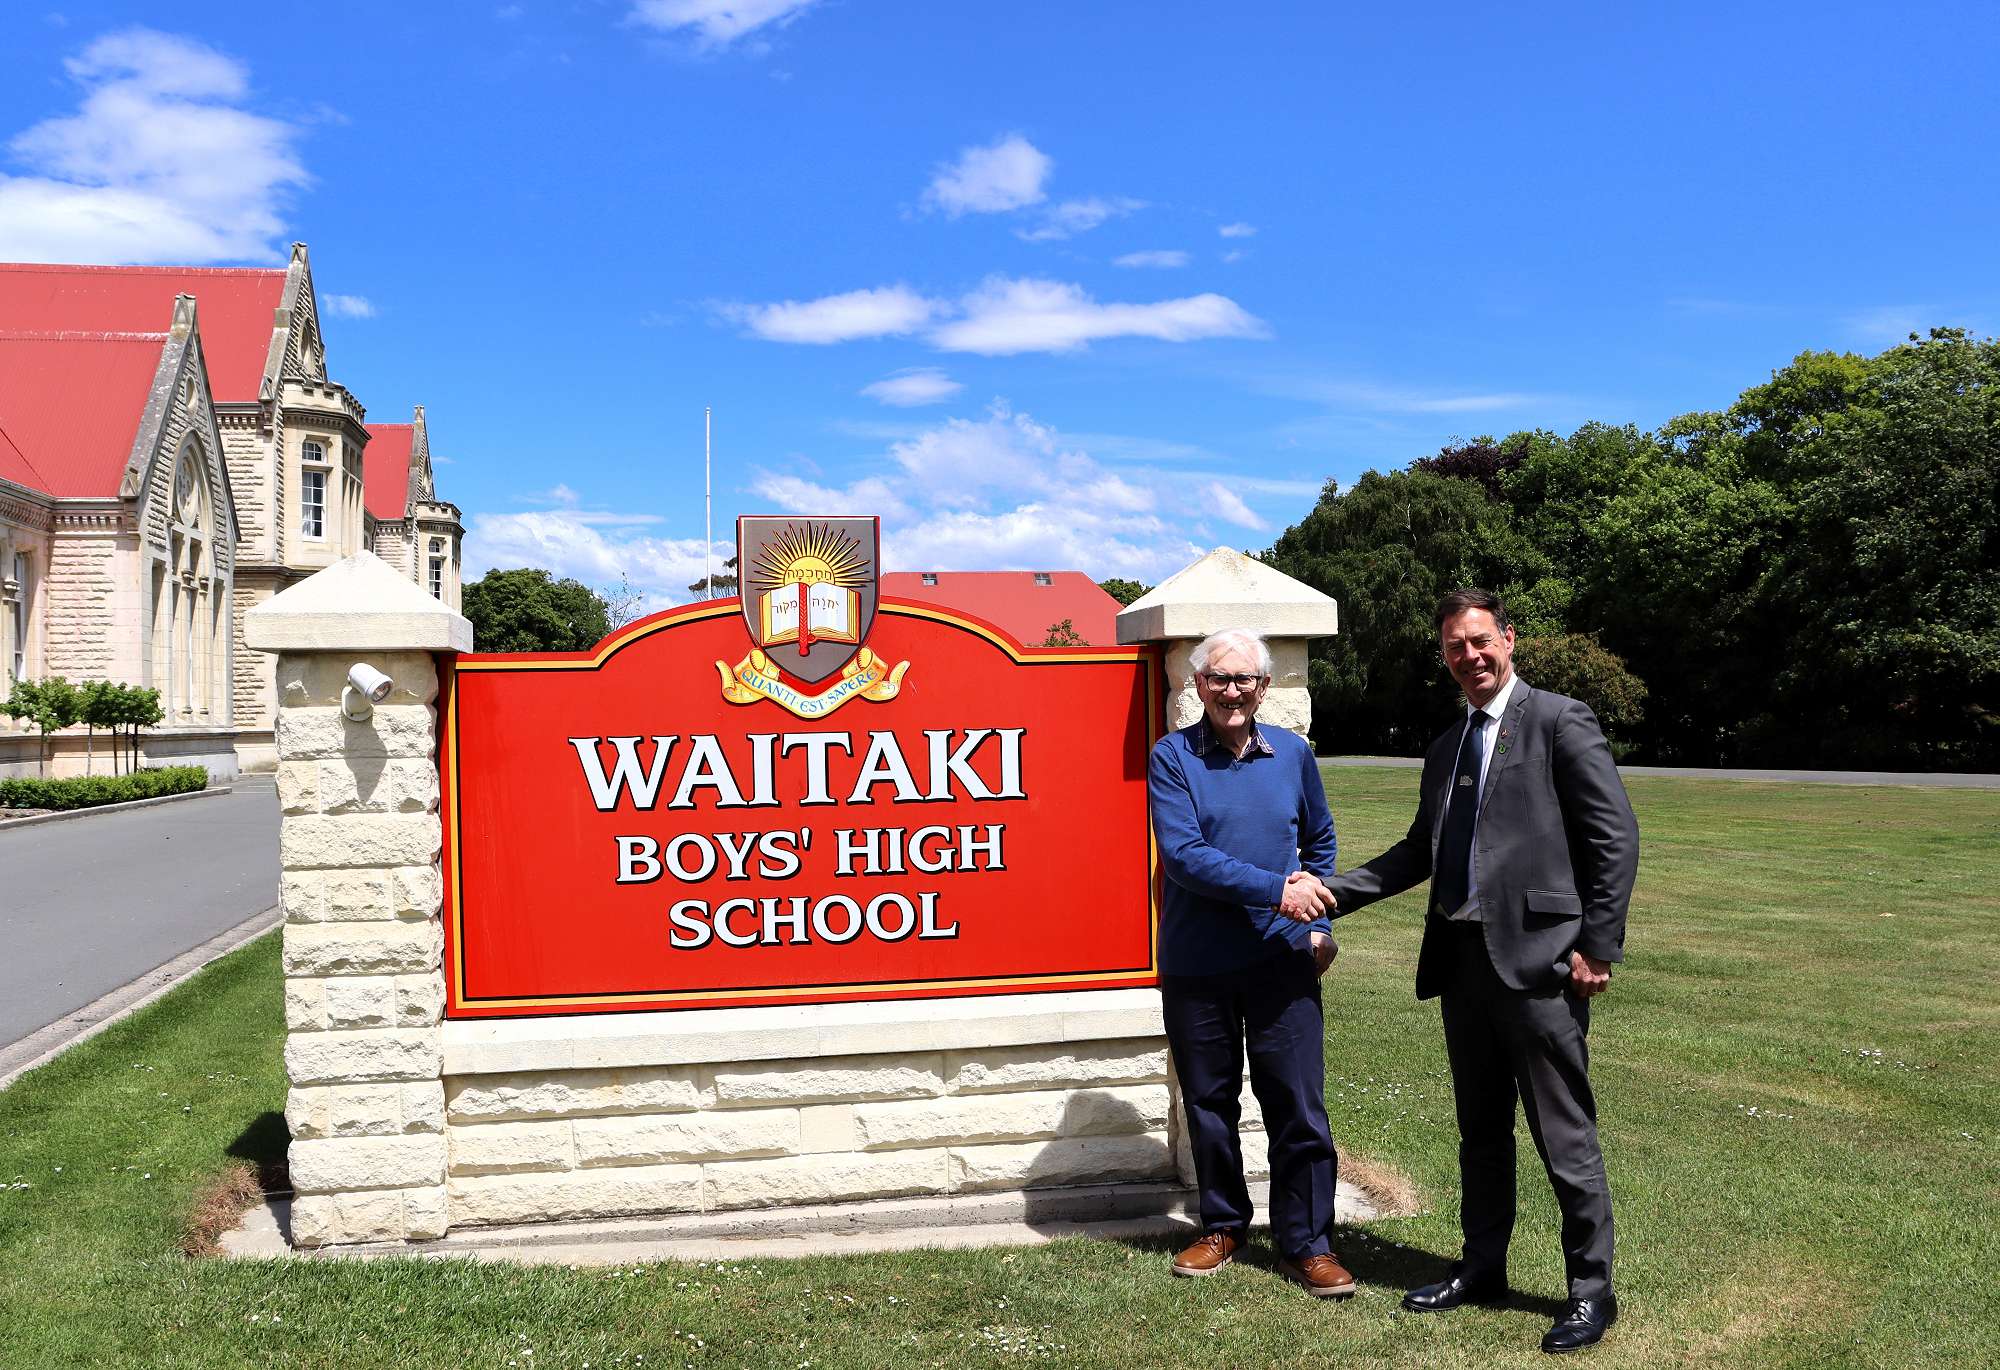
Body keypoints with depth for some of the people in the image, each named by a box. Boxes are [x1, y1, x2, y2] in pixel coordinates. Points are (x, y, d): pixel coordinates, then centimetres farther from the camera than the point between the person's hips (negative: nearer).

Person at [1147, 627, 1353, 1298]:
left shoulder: (1293, 753, 4)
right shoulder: (1172, 756, -7)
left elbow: (1320, 844, 18)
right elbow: (1182, 854, -17)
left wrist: (1319, 924, 9)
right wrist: (1276, 889, -23)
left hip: (1281, 960, 1)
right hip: (1195, 962, -1)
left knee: (1298, 1108, 2)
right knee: (1209, 1104, 13)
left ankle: (1308, 1244, 16)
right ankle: (1223, 1225, 31)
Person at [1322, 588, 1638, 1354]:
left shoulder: (1558, 721, -5)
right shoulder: (1445, 747, 16)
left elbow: (1615, 837, -9)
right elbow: (1419, 852, 19)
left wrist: (1598, 946, -13)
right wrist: (1331, 891, 9)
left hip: (1537, 958, -7)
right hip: (1462, 959, 7)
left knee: (1564, 1135, 1)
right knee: (1480, 1129, 17)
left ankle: (1591, 1289, 15)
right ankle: (1482, 1268, 31)